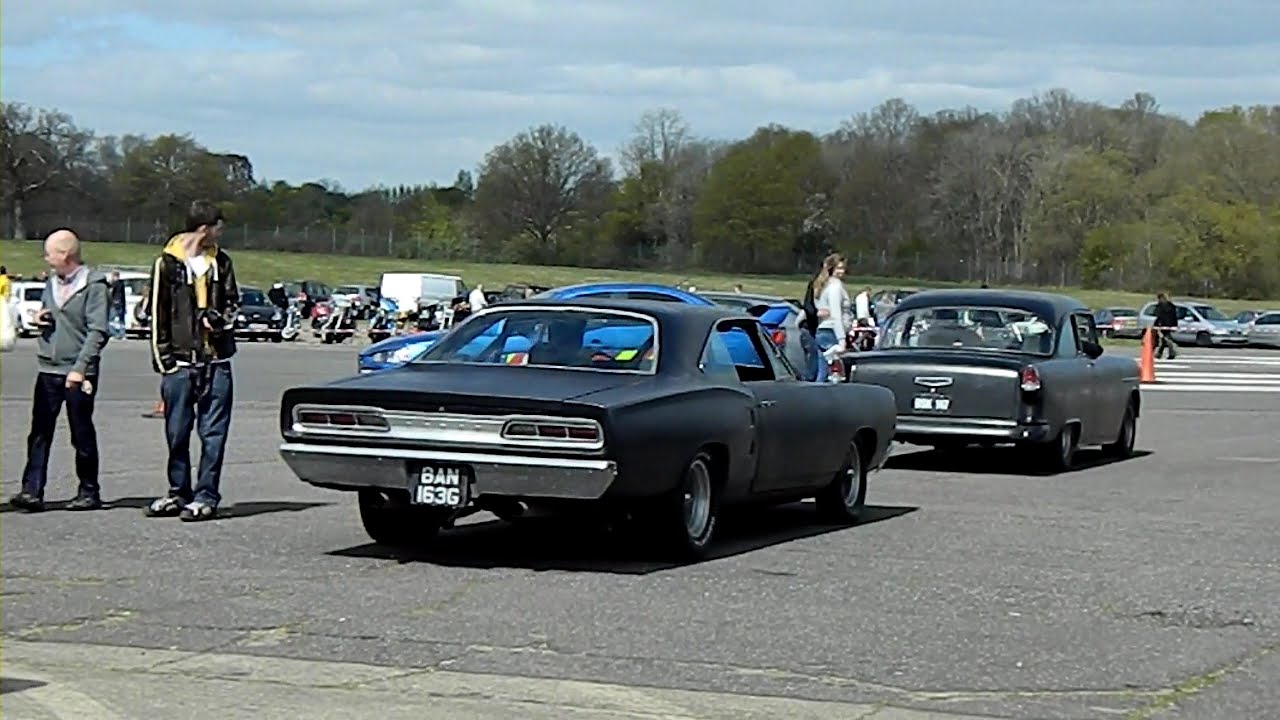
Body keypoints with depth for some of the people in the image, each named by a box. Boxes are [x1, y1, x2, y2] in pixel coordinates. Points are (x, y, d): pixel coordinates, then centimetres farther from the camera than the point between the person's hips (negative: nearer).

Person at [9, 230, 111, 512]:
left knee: (82, 435, 4)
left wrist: (80, 368, -20)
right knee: (39, 433, -1)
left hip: (78, 374, -6)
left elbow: (97, 331, -13)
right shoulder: (51, 284, 15)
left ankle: (89, 492, 14)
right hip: (47, 371, 6)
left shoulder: (93, 285, -7)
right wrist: (40, 319, 4)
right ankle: (32, 491, -3)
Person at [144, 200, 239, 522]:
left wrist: (221, 318, -3)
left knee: (213, 432, -1)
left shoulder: (220, 262, 9)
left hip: (216, 361, 2)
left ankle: (206, 495, 3)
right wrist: (162, 357, -4)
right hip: (180, 362, -2)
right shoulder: (167, 263, -1)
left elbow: (233, 300, 19)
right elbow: (158, 314, 1)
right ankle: (178, 493, 17)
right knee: (177, 433, 5)